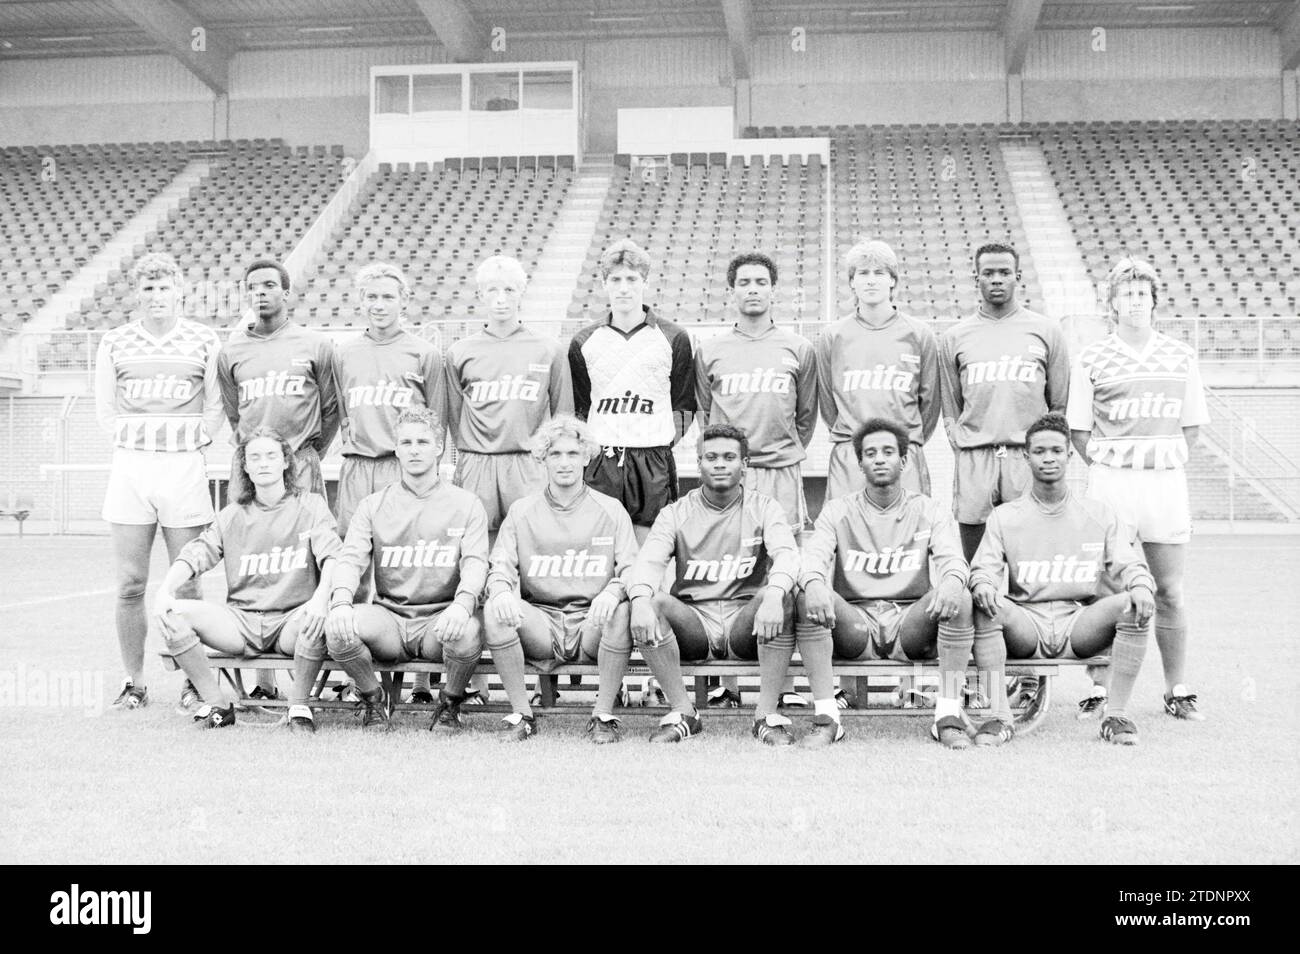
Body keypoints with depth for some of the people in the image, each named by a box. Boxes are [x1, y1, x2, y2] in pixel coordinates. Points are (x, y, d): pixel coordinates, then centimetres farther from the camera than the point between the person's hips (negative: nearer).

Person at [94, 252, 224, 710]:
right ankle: (134, 682, 10)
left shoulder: (204, 341, 5)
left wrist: (188, 446, 2)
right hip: (129, 467, 2)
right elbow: (105, 409, 13)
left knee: (186, 584, -1)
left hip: (185, 467, -1)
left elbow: (216, 408, 9)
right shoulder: (115, 343, 8)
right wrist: (135, 445, 3)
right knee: (130, 584, 1)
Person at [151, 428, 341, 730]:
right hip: (241, 621, 3)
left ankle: (299, 705, -13)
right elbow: (195, 555, 3)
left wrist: (322, 596, -31)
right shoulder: (231, 517, 15)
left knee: (318, 619, -38)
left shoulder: (310, 507, 6)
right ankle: (217, 704, -7)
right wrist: (164, 591, -18)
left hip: (291, 620, -3)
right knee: (172, 614, -19)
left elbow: (333, 556, -10)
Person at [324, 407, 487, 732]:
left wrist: (463, 602, -29)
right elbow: (351, 558, 0)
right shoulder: (373, 505, 13)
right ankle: (374, 699, 3)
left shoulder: (466, 504, 8)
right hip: (389, 617, 2)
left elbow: (475, 562, -5)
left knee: (468, 630, -36)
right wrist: (341, 600, -23)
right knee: (337, 628, -28)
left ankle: (451, 703, -2)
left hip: (441, 618, -2)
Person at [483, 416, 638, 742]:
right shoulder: (521, 511, 12)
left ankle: (604, 714, -16)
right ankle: (522, 714, -14)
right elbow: (500, 567, 4)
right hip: (540, 622, 1)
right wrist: (502, 591, -22)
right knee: (494, 610, -28)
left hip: (592, 621, -1)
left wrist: (614, 591, -24)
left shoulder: (611, 510, 9)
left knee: (622, 613, -33)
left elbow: (631, 568, 1)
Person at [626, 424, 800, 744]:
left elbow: (787, 554, -14)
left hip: (745, 623, -1)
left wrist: (773, 596, -37)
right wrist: (640, 601, -33)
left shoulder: (763, 508, 5)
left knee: (783, 600, -31)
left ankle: (767, 714, -25)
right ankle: (683, 712, -20)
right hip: (693, 623, 1)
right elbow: (648, 561, -9)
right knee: (652, 603, -28)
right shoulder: (676, 513, 8)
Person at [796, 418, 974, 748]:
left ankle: (948, 716, -25)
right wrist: (814, 583, -33)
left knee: (960, 599, -28)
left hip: (911, 622, 0)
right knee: (807, 599, -29)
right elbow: (813, 554, -7)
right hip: (854, 623, 0)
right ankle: (825, 716, -26)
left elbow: (952, 557, -5)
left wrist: (952, 581, -32)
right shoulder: (838, 511, 10)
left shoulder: (927, 511, 11)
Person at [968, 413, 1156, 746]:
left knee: (1134, 605, -26)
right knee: (987, 607, -32)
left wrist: (1142, 586, -18)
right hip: (1026, 625, -1)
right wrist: (983, 585, -24)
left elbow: (1128, 564, 7)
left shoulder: (1098, 515, 13)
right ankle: (999, 717, -27)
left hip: (1079, 625, 1)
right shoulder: (1004, 517, 10)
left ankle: (1116, 715, -18)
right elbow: (984, 568, 2)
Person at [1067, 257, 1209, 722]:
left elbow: (1192, 425, 15)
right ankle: (1099, 689, 8)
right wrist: (1106, 468, -1)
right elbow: (1078, 429, 5)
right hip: (1110, 481, -2)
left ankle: (1177, 691, 13)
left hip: (1166, 480, 2)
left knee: (1169, 592, 4)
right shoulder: (1092, 358, 3)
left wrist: (1169, 462, 5)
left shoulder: (1181, 357, 10)